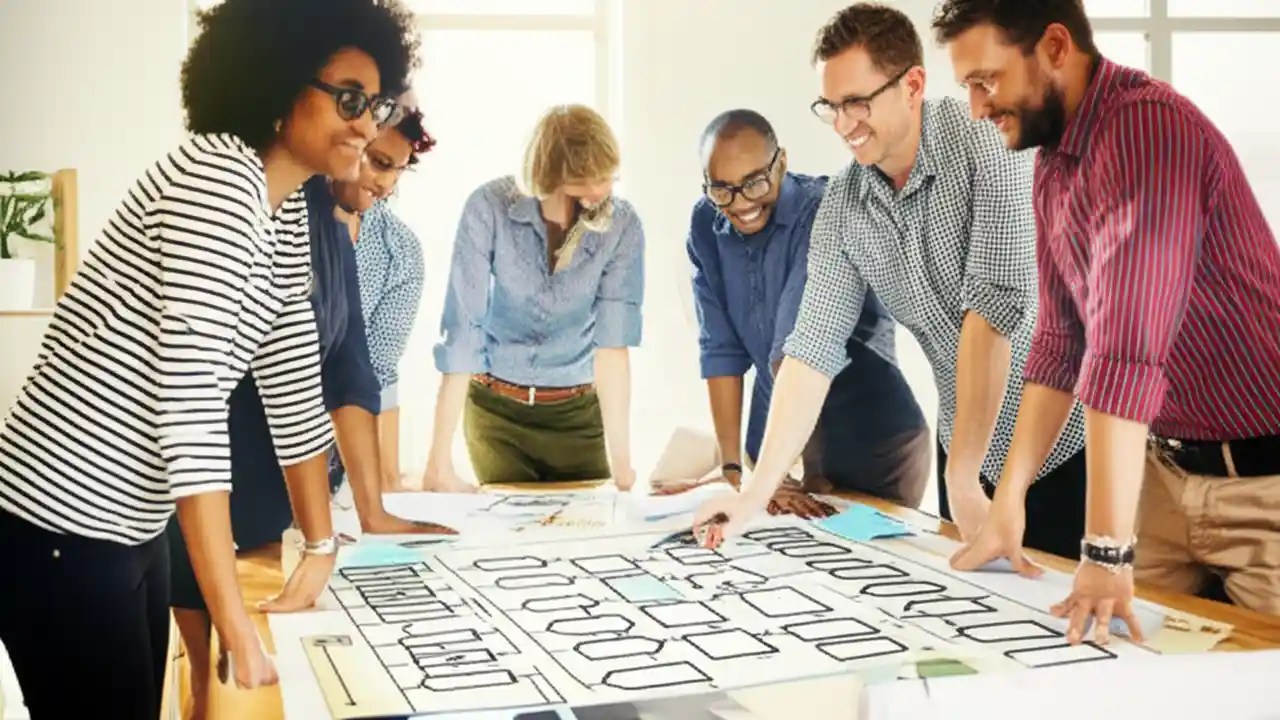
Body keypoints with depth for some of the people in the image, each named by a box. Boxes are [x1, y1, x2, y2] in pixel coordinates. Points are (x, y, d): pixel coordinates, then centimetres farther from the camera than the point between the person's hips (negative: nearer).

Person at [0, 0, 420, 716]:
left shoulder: (287, 210, 9)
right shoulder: (220, 176, -20)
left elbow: (294, 385, 13)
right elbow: (190, 397, -27)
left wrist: (323, 548, 13)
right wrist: (236, 625, -28)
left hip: (129, 524, 9)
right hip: (60, 528, -9)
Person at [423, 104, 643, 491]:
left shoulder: (623, 226, -17)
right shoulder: (489, 207, -21)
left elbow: (612, 344, -21)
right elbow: (461, 331, -23)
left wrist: (621, 460, -31)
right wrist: (440, 461, -27)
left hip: (579, 410, 1)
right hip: (495, 406, -1)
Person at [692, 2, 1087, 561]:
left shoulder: (987, 141, -20)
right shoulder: (842, 203, -3)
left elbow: (995, 308, -25)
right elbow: (813, 345, -5)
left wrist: (963, 478, -23)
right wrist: (758, 491, -13)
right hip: (967, 442, 5)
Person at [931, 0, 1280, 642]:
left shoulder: (1150, 129, -24)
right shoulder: (1053, 165, 5)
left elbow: (1126, 354, -30)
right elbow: (1061, 340, 8)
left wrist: (1106, 551, -32)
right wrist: (1009, 500, 3)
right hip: (1166, 470, 8)